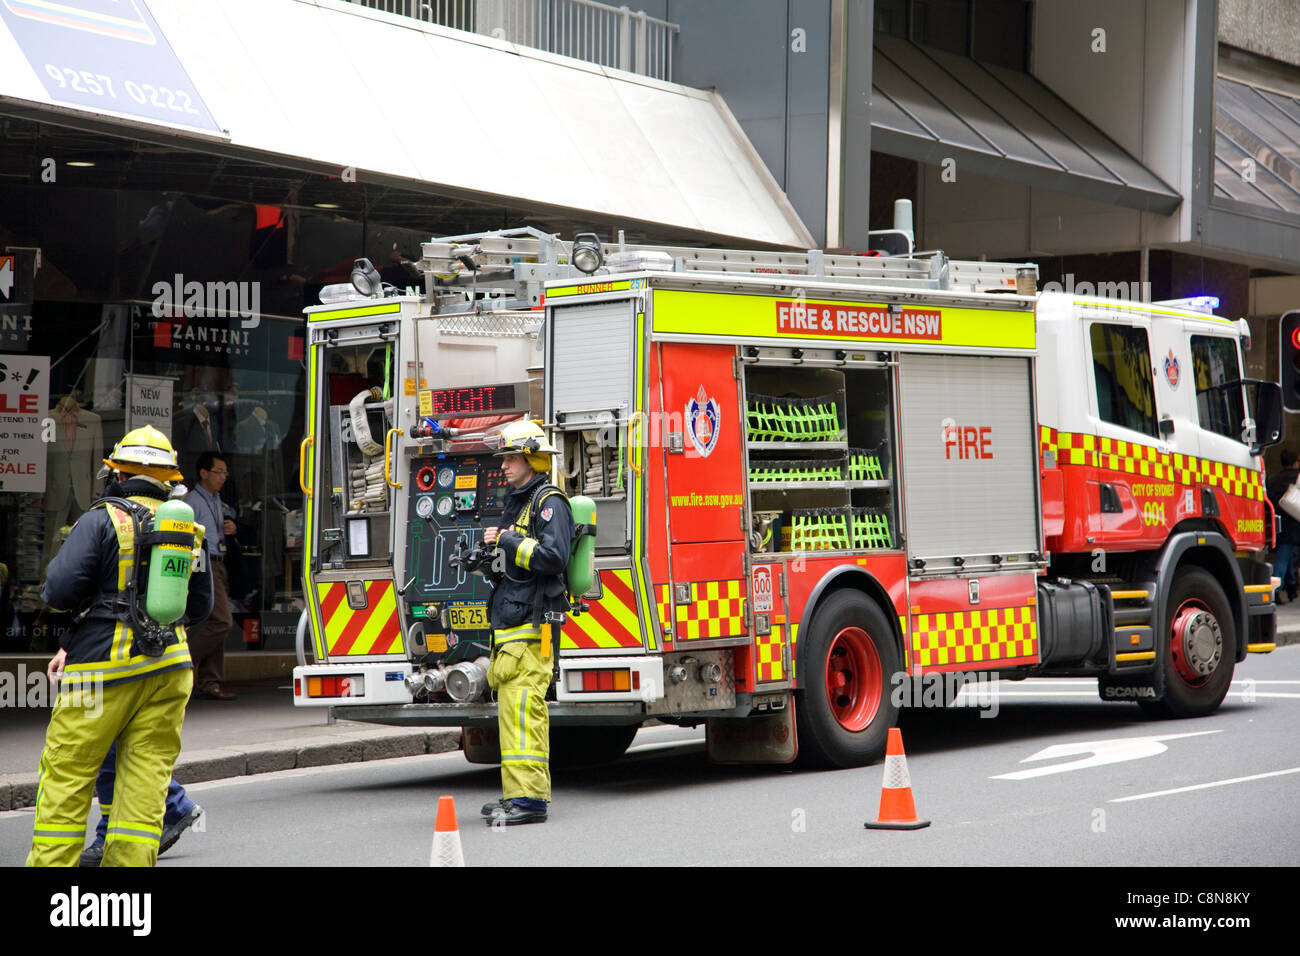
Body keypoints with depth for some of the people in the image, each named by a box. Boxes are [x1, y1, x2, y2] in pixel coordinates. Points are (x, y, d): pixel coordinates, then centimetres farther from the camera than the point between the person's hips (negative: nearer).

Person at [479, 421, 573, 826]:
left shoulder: (550, 502, -9)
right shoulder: (517, 501, 21)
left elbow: (553, 556, -22)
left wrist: (508, 541, -16)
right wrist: (496, 548, 14)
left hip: (532, 624, -10)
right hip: (510, 623, 10)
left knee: (521, 708, -14)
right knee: (514, 708, 11)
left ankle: (527, 798, -15)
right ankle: (522, 793, 16)